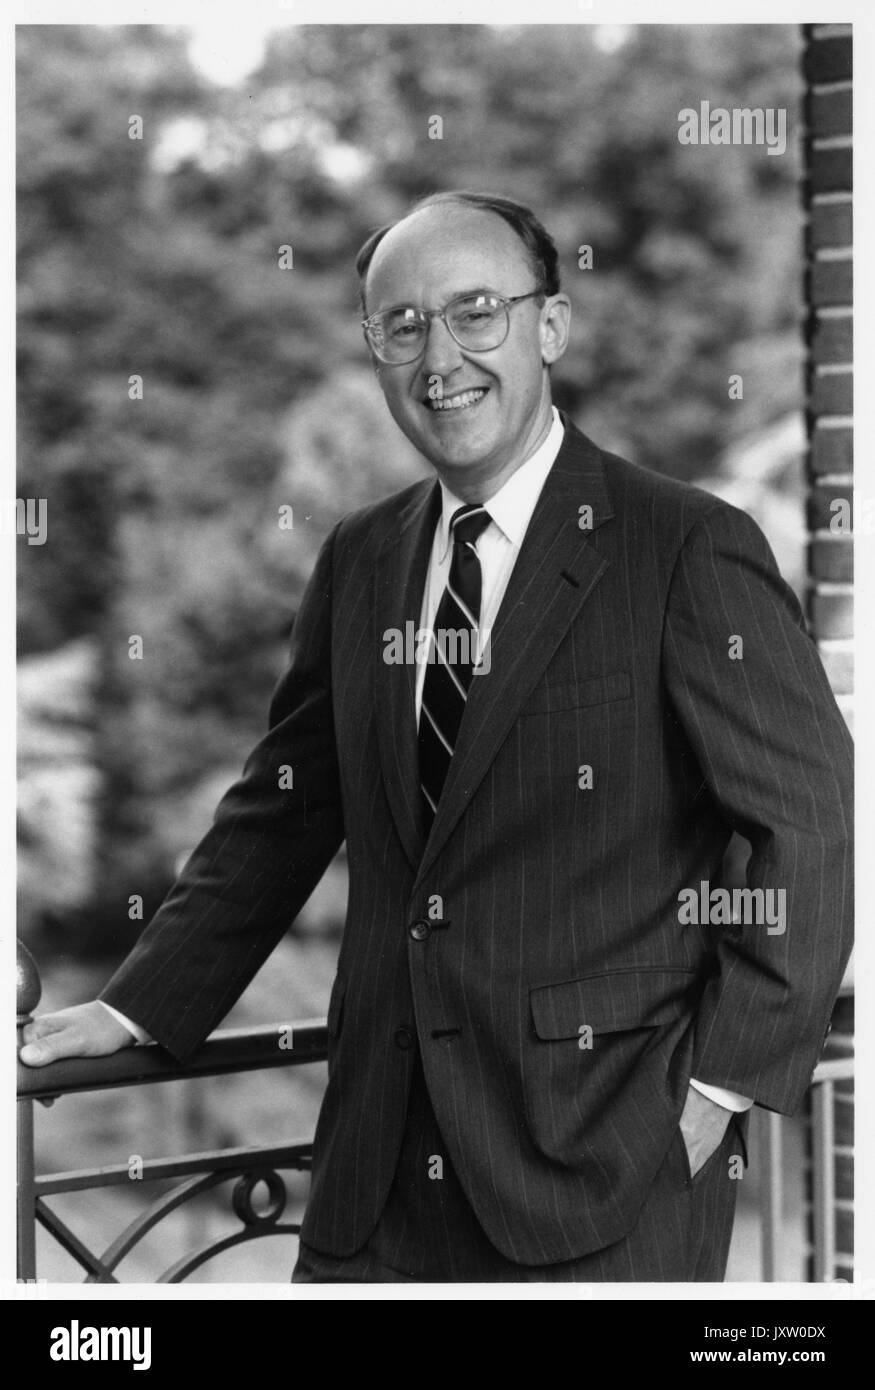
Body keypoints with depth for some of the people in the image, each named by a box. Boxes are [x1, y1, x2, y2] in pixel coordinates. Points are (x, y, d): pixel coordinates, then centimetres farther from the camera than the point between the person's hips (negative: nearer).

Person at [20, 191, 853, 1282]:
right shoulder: (358, 561, 11)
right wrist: (140, 1007, 10)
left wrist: (725, 1082, -10)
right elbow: (281, 811, 17)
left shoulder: (691, 550, -7)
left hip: (609, 1162, -5)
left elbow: (810, 823, -7)